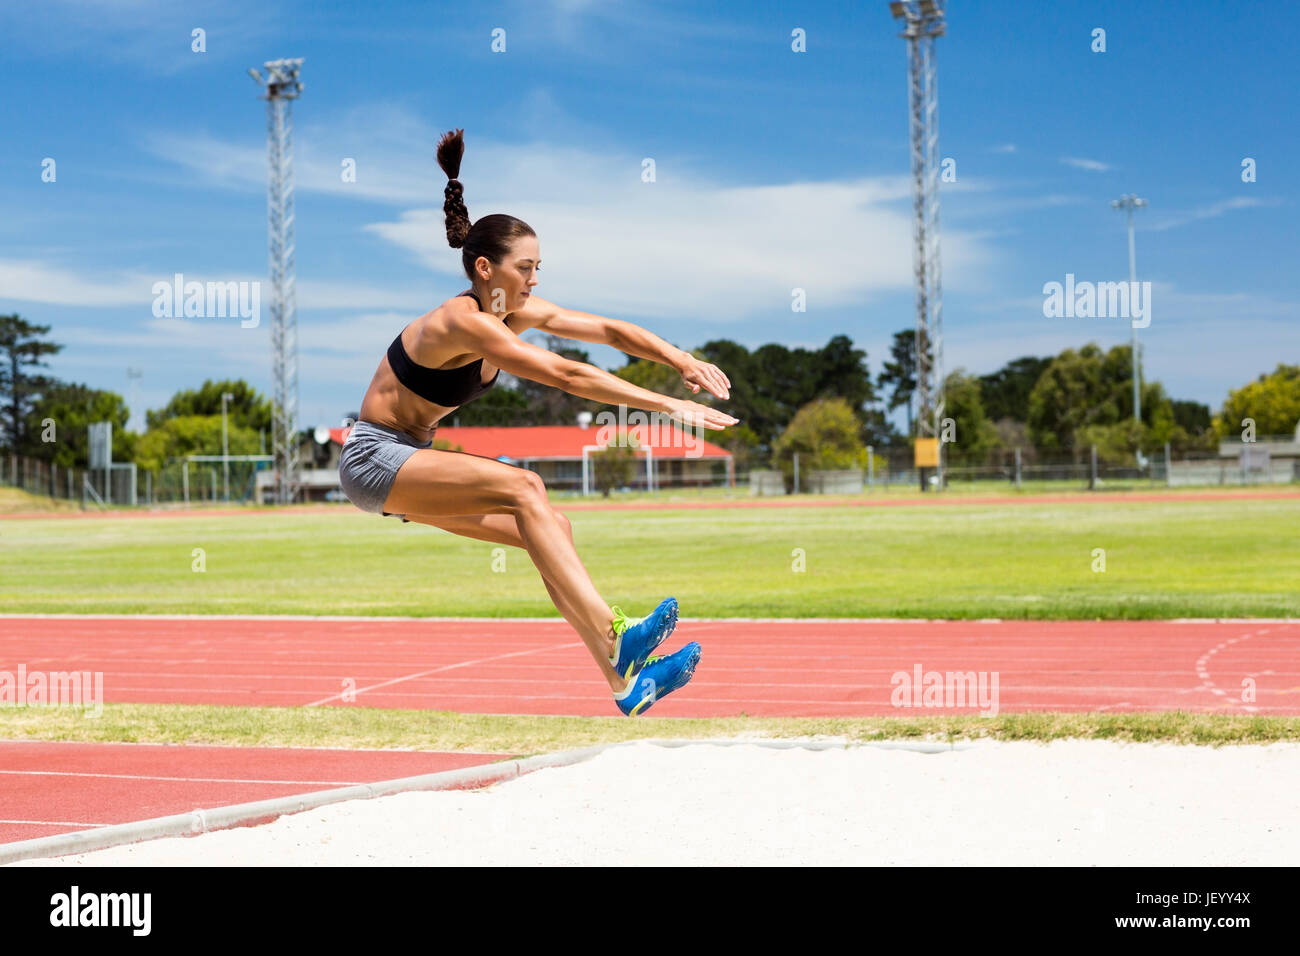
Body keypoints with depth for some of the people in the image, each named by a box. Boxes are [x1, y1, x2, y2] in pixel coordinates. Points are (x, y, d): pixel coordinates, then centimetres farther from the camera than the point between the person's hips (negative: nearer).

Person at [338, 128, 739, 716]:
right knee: (523, 489, -27)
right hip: (374, 458, -9)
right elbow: (566, 375, -33)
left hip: (413, 459, 9)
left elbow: (609, 330, 1)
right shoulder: (464, 323, -26)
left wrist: (681, 361, -15)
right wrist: (666, 405, -35)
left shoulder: (518, 313, 0)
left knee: (552, 529, -4)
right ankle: (614, 636, -34)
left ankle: (624, 683, -9)